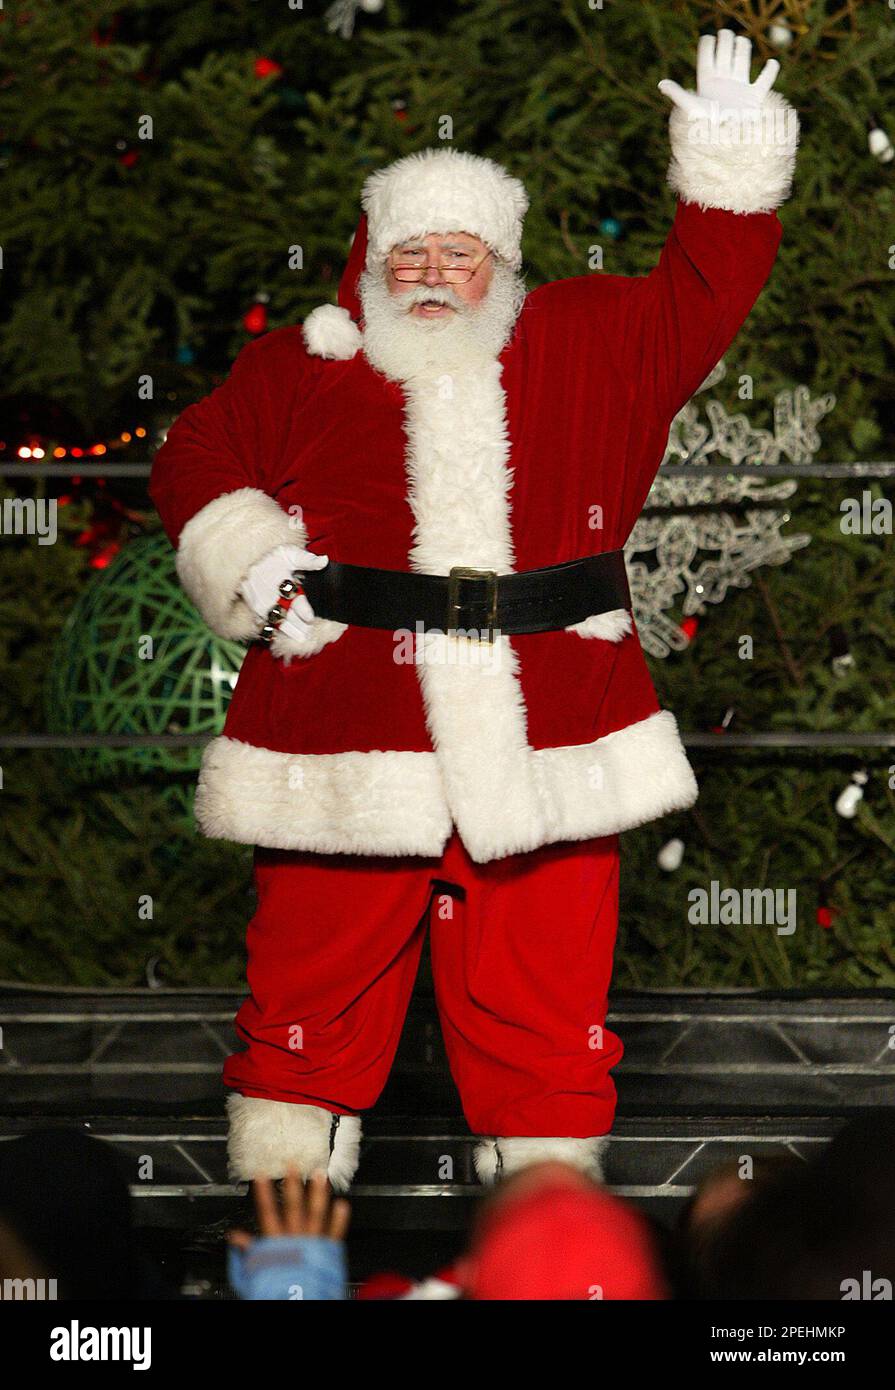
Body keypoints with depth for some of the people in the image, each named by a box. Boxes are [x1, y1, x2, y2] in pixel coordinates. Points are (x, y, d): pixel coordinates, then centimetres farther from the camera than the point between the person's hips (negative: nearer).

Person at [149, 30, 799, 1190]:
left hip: (543, 747, 1)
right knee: (314, 993, 3)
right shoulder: (298, 370, 9)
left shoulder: (589, 346, 11)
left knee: (543, 1006, 4)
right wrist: (253, 561, 2)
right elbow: (198, 460, 18)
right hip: (345, 742, -1)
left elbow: (700, 298, 14)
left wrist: (731, 160, 3)